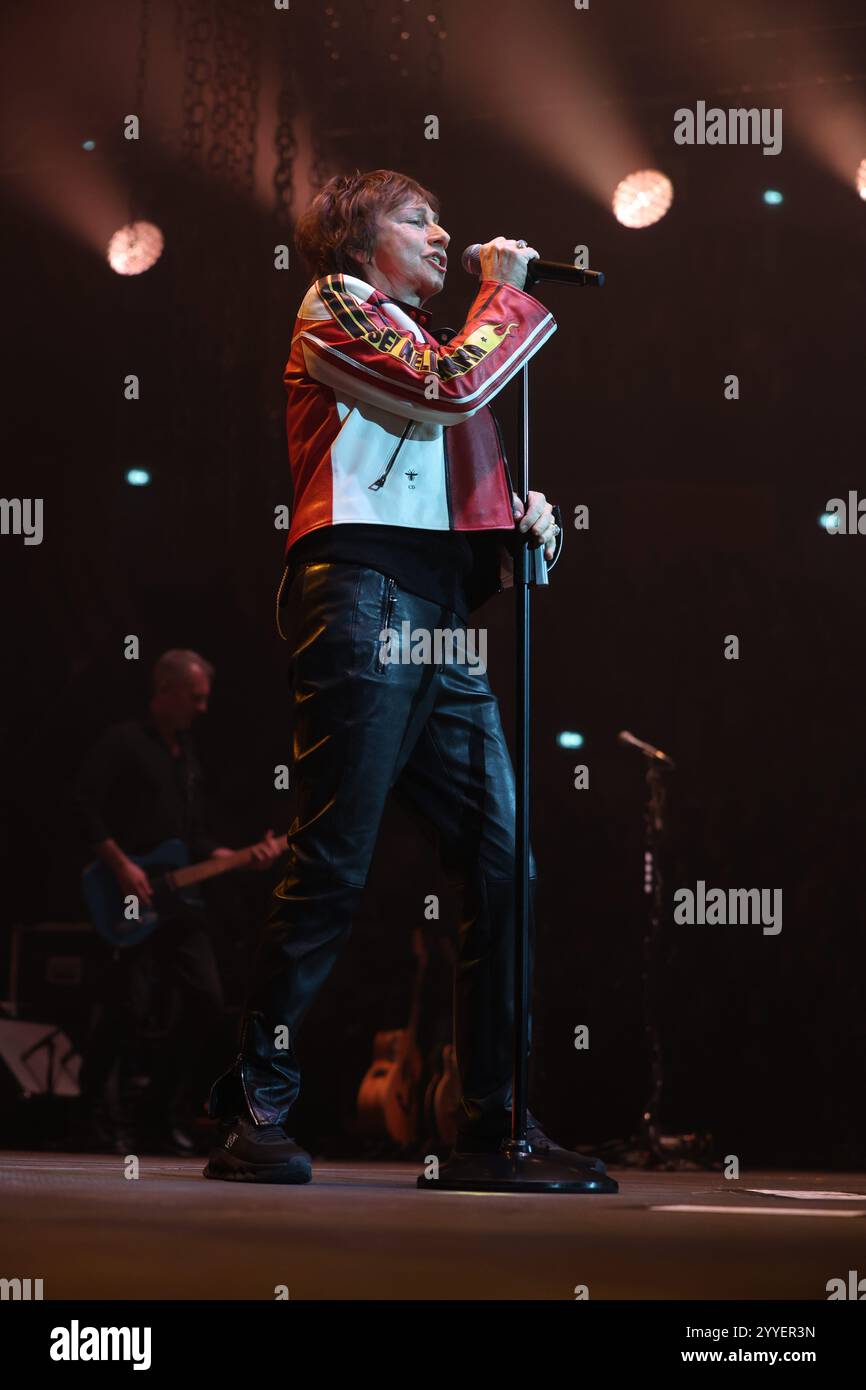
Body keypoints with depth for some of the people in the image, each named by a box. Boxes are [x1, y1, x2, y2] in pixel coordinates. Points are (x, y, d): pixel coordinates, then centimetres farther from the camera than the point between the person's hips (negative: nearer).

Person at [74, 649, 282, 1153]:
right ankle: (91, 1106, 10)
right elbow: (86, 807, -14)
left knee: (206, 1002, -3)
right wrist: (123, 867, -20)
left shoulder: (188, 756, 19)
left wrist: (244, 857, 6)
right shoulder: (123, 743, -4)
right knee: (132, 1007, -14)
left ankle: (161, 1118, 6)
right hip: (132, 902, -8)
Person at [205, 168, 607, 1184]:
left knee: (503, 862, 0)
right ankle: (253, 1108, -7)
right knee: (333, 863, -12)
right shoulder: (335, 310, 7)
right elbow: (452, 388, -11)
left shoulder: (416, 335, 31)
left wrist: (521, 520, 8)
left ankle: (495, 1119, 4)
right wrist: (506, 291, 4)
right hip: (362, 596, -8)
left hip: (439, 618, 8)